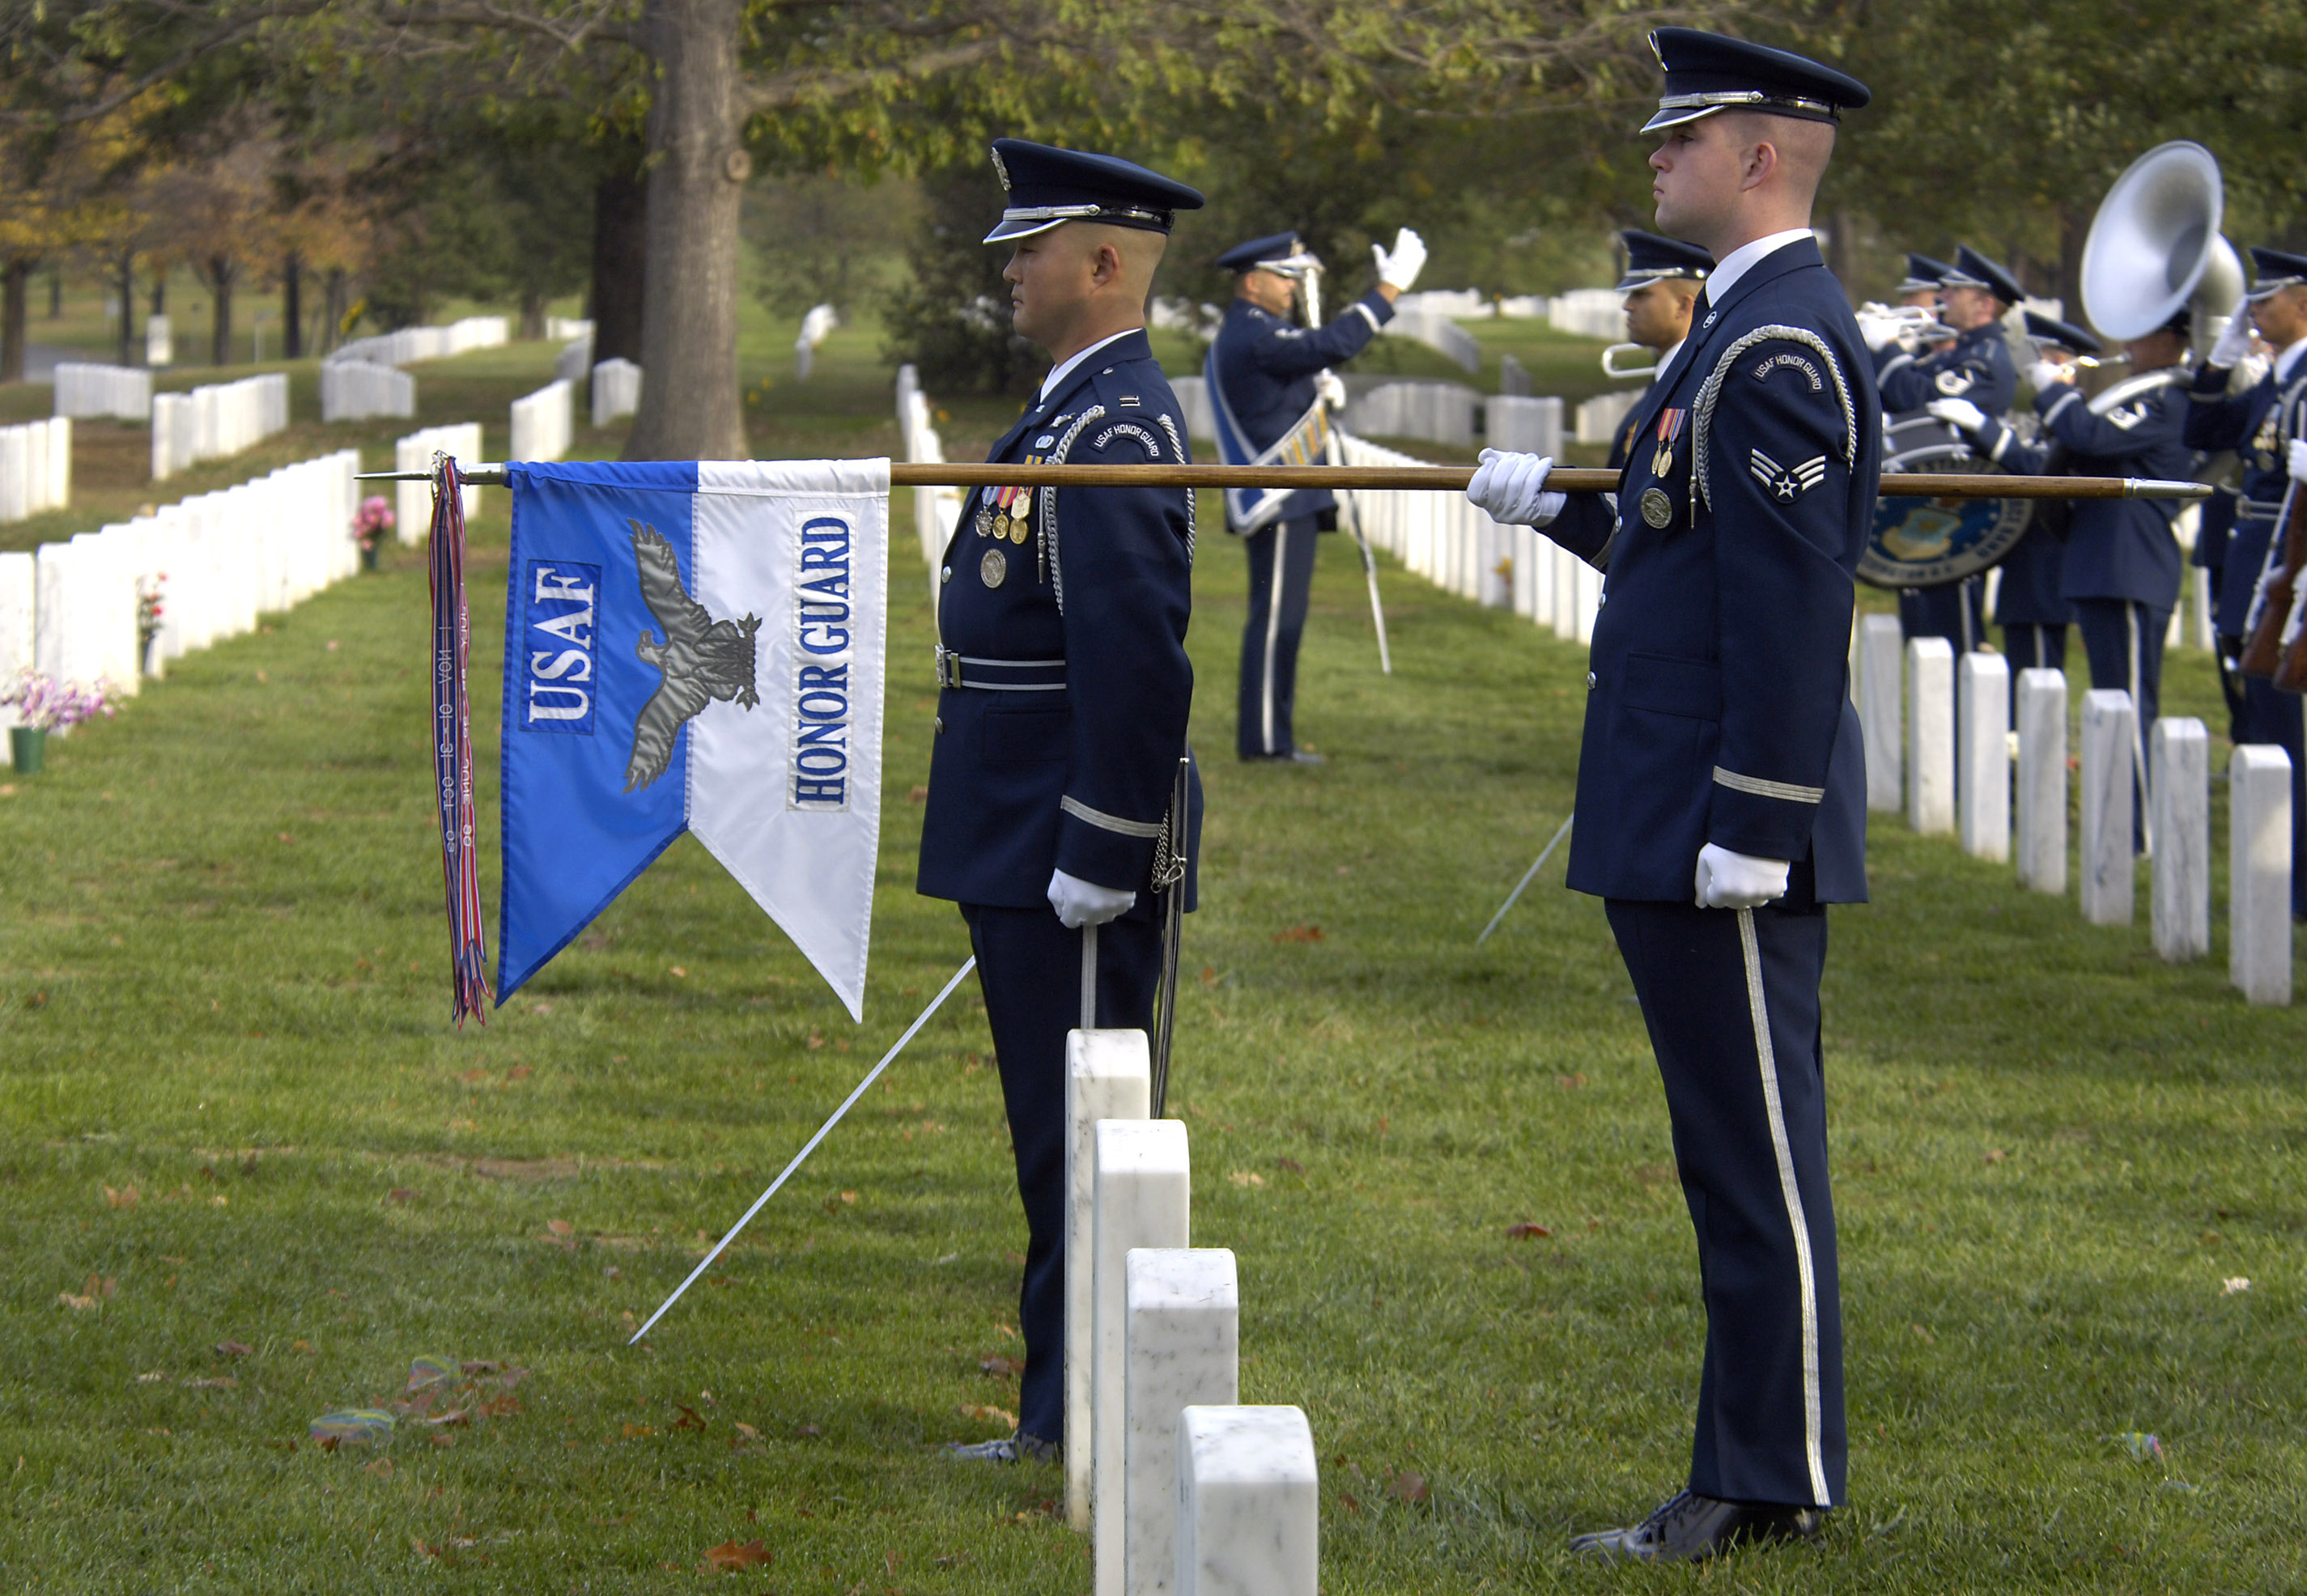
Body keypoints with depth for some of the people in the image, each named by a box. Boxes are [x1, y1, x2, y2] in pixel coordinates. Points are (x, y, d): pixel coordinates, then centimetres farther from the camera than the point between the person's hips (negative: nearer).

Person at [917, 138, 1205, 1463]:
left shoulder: (1116, 429, -17)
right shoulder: (1078, 411, 16)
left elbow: (1136, 660, -24)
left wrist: (1098, 857, -23)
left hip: (1070, 857, -11)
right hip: (1028, 854, 11)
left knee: (1084, 1147, -5)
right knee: (1060, 1148, 14)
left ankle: (1086, 1431, -1)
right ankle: (1062, 1420, 20)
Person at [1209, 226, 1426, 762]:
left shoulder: (1243, 335, 17)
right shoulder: (1254, 338, -17)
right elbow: (1336, 343, -28)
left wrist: (1320, 391, 8)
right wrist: (1391, 288, -24)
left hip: (1284, 501, 11)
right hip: (1280, 500, -11)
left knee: (1280, 617, 13)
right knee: (1277, 616, -8)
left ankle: (1269, 733, 16)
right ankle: (1265, 738, -7)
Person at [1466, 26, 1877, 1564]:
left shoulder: (1780, 346, -17)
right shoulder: (1753, 328, 15)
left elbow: (1793, 597, -22)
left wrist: (1751, 829, -22)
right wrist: (1564, 509, 26)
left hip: (1731, 827, -11)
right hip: (1685, 825, 11)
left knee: (1759, 1158, -4)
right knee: (1741, 1157, 13)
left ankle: (1776, 1482, 1)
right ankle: (1754, 1467, 19)